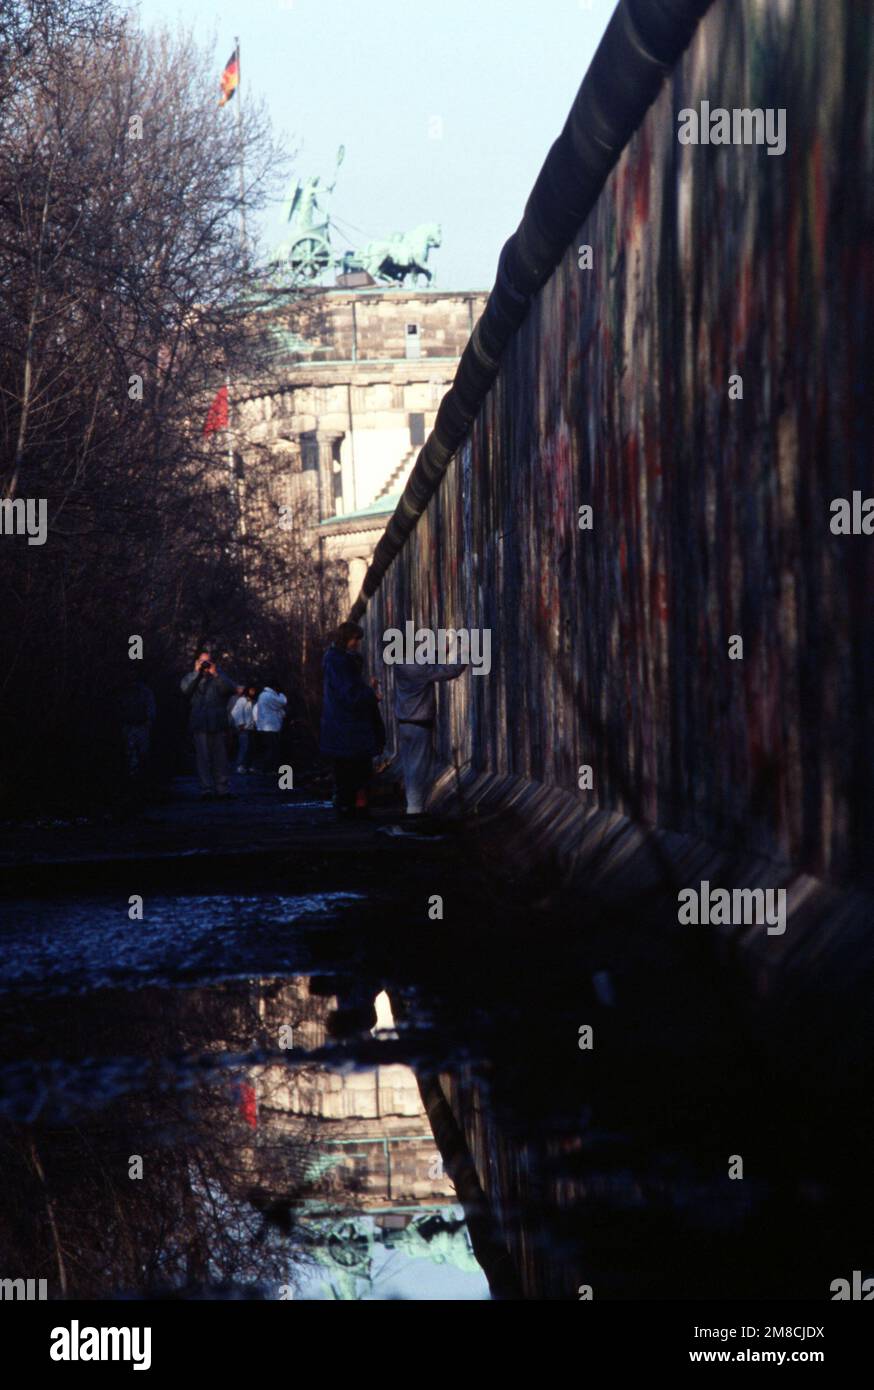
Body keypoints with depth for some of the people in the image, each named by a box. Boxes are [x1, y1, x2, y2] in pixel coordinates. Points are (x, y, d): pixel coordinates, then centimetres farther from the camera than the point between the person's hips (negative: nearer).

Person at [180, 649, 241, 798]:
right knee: (203, 758, -6)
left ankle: (222, 788, 6)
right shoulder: (191, 677, 14)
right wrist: (197, 673, -11)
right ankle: (206, 788, -6)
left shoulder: (220, 676, 14)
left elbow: (229, 689, -5)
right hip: (200, 725, -1)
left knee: (220, 757, 2)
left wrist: (215, 674, -13)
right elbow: (185, 689, -7)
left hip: (218, 724, 1)